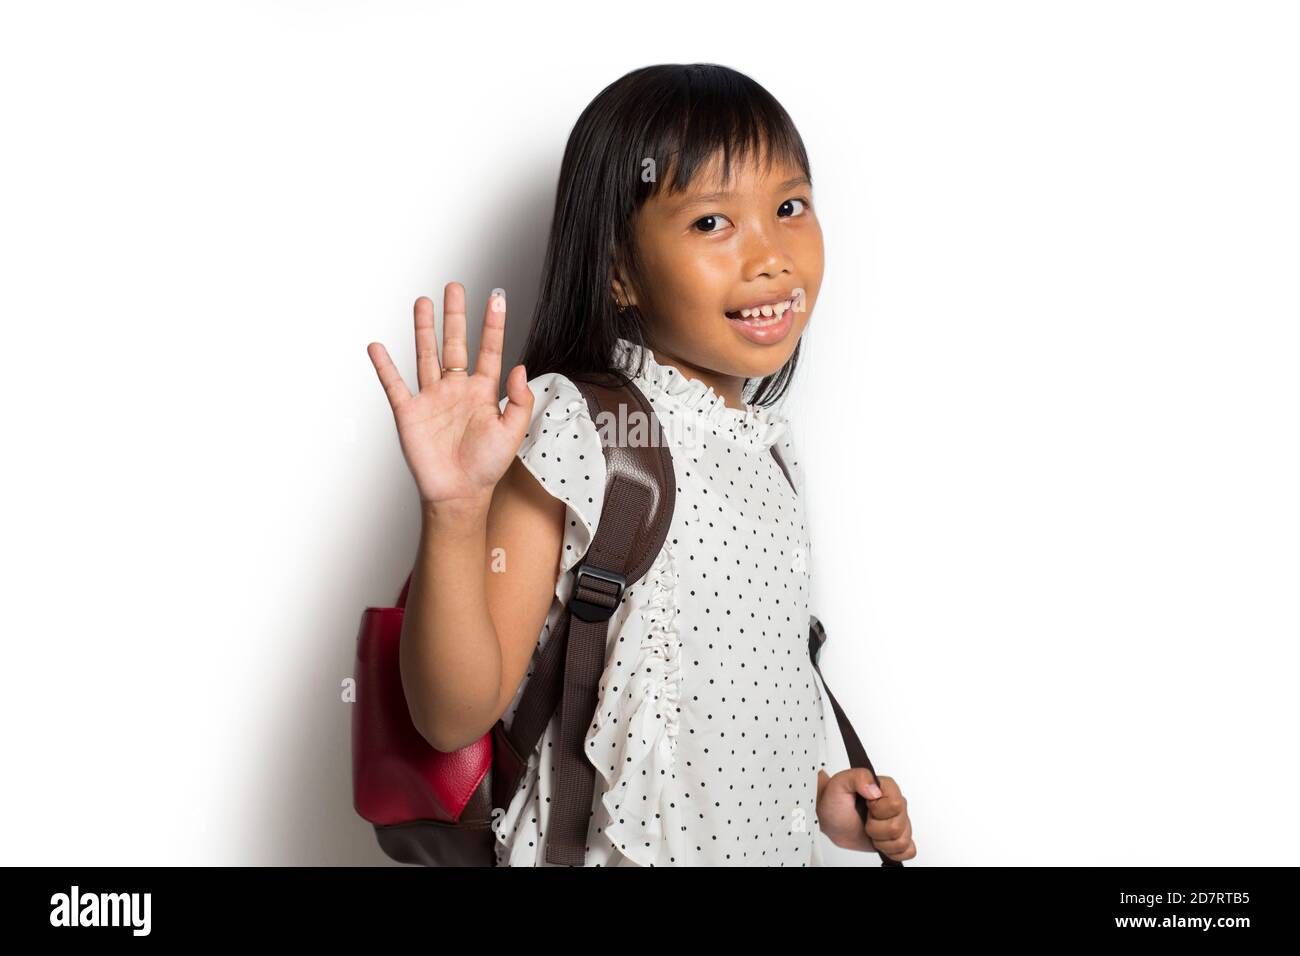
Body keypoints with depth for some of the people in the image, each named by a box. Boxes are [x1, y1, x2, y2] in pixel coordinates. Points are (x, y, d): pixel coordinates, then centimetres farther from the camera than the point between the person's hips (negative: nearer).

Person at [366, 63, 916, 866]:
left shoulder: (769, 446, 3)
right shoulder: (570, 431, -18)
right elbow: (456, 717, -23)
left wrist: (819, 791, 7)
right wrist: (456, 513, -34)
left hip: (776, 839, 6)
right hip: (614, 845, -6)